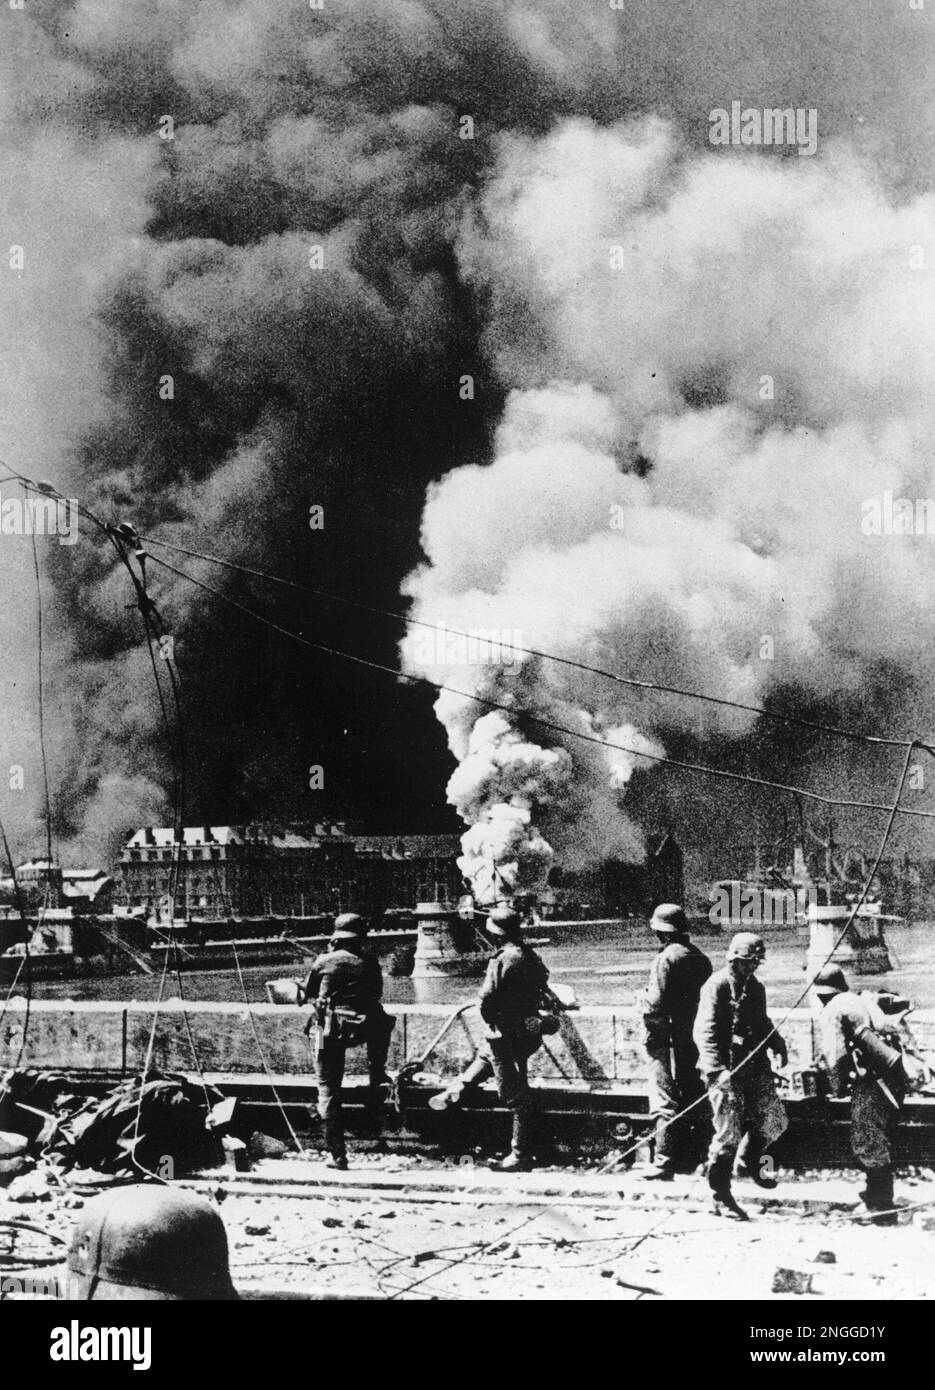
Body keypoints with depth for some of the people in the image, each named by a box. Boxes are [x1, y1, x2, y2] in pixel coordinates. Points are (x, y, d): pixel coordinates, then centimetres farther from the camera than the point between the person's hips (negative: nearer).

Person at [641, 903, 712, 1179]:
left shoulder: (666, 958, -12)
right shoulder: (701, 958, 11)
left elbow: (656, 1003, -18)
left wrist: (650, 1032, -7)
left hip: (668, 1041, -8)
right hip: (695, 1040, 8)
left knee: (665, 1102, -7)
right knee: (692, 1101, 14)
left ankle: (663, 1162, -9)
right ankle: (689, 1159, 20)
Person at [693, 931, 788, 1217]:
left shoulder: (755, 987, 14)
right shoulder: (717, 987, -10)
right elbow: (704, 1032, -17)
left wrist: (778, 1046, 6)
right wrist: (718, 1070, -28)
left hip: (755, 1065, 7)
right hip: (726, 1070, -7)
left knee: (774, 1120, 1)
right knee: (729, 1134, -5)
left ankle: (752, 1161, 30)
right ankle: (721, 1197, 7)